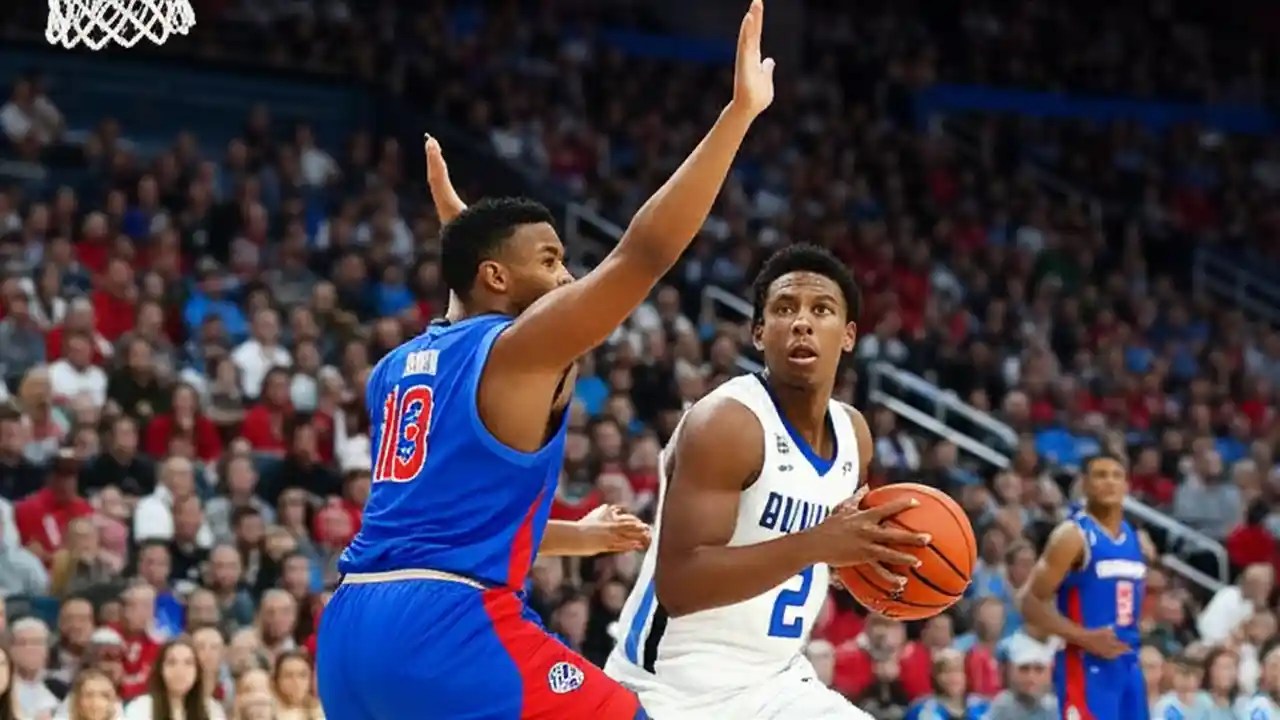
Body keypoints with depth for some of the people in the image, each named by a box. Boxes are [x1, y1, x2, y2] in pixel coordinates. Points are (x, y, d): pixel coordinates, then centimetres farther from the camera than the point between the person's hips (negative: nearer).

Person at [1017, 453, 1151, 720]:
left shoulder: (1136, 540, 14)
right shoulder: (1072, 536, -9)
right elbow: (1030, 602, -13)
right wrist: (1085, 638, -21)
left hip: (1128, 663, 8)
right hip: (1086, 665, -8)